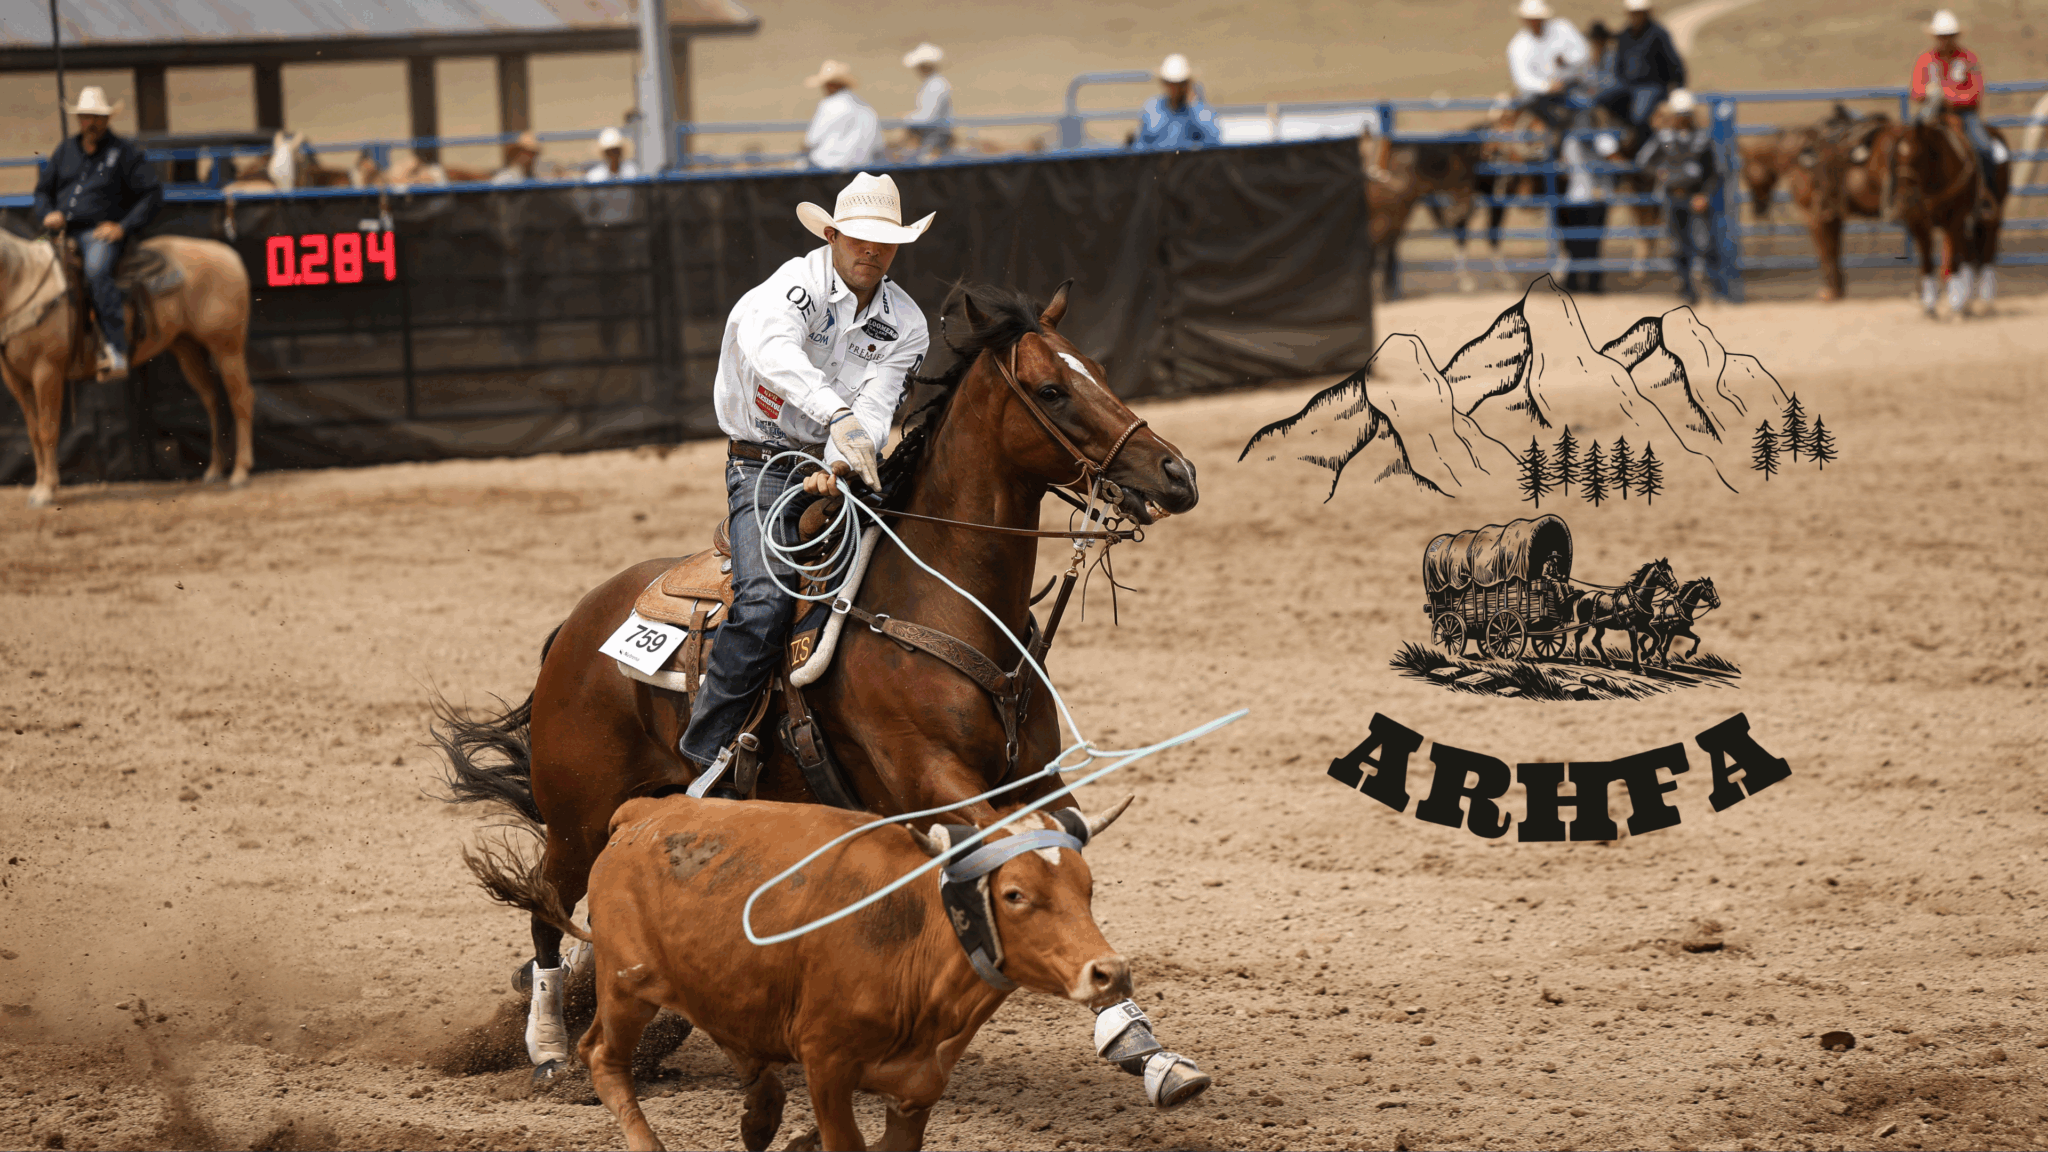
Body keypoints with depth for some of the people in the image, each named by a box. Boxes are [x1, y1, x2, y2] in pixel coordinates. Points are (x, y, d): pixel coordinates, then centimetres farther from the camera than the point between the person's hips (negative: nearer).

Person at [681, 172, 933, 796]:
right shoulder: (796, 285, -12)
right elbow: (776, 352, -35)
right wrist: (840, 419, -50)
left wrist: (840, 462, -32)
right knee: (766, 598, -28)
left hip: (844, 467, 6)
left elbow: (875, 406, -10)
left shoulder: (906, 324, 5)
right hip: (765, 468, -6)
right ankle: (709, 754, -22)